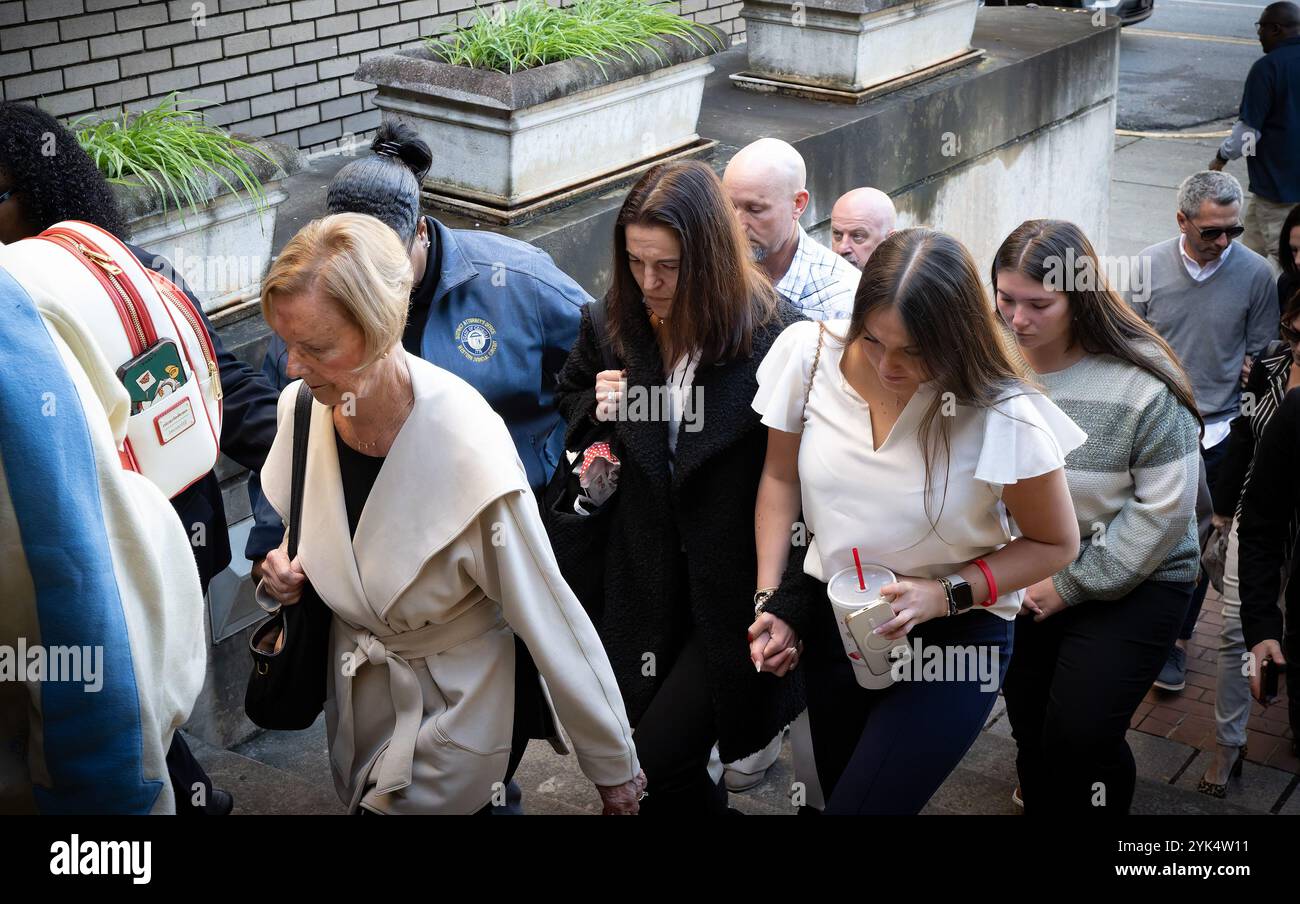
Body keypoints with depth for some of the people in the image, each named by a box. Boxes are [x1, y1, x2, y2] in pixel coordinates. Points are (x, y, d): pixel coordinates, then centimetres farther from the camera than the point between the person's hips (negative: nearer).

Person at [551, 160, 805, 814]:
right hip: (644, 582, 5)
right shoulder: (615, 321, -3)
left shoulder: (775, 337, -18)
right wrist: (595, 411, -7)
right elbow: (569, 398, 17)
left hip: (732, 589, -5)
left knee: (656, 763, -4)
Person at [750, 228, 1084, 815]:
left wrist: (947, 594, -21)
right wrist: (769, 601, -5)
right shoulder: (810, 353, -15)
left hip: (953, 637, -4)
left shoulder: (1006, 419, -25)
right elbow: (781, 478, 2)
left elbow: (1055, 544, -9)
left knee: (863, 805, -11)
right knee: (837, 788, 22)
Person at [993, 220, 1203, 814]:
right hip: (1027, 583, 4)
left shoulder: (1143, 381, -22)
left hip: (1134, 582, -4)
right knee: (1029, 728, 15)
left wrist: (1073, 584, -15)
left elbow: (1163, 508, -18)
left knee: (1080, 734, -11)